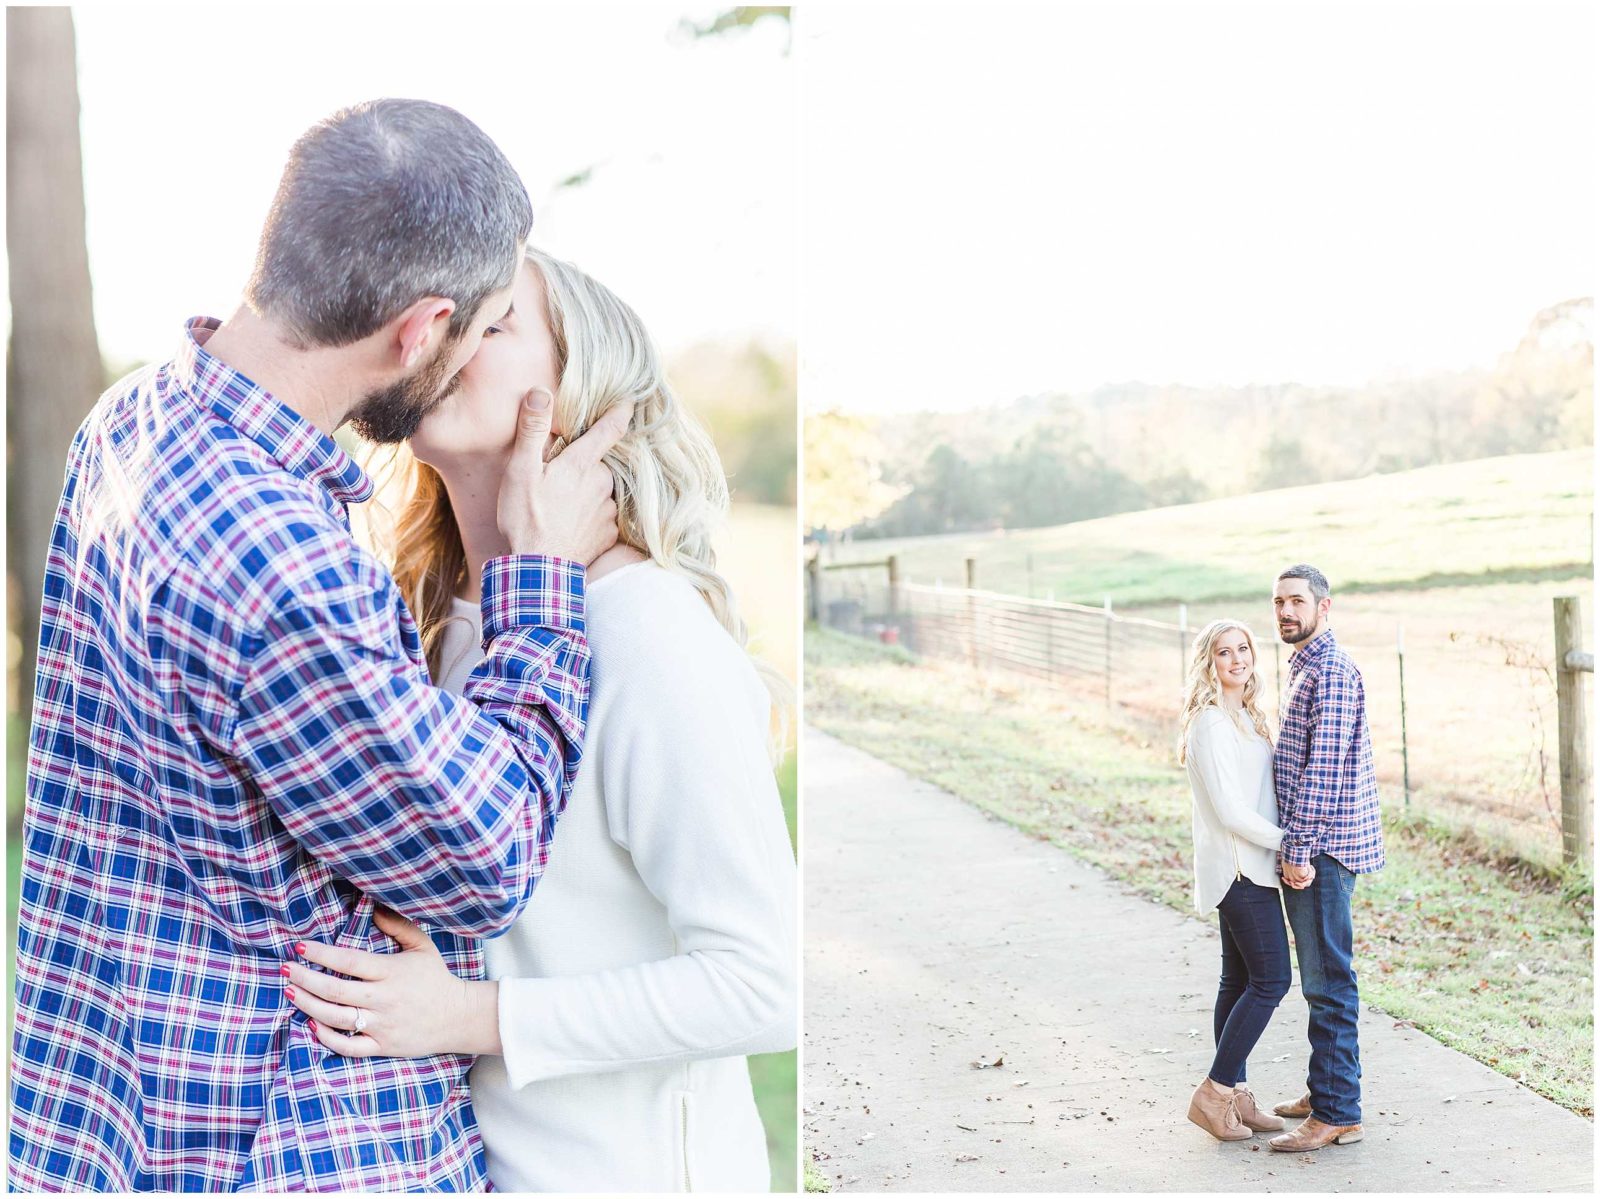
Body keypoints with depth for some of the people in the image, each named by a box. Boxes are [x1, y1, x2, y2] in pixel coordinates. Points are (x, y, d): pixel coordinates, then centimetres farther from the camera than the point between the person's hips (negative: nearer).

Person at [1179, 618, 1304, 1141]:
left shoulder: (1243, 716, 14)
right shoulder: (1212, 722, -16)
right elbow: (1229, 810, -19)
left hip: (1246, 866, 9)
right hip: (1239, 867, -9)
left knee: (1240, 981, 11)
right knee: (1270, 980, -8)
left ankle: (1233, 1096, 17)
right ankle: (1213, 1093, -2)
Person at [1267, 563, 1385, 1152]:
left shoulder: (1331, 671, -15)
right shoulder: (1307, 668, 18)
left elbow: (1324, 768, -20)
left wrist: (1300, 849, -21)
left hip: (1323, 848, -10)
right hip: (1308, 847, 10)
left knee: (1328, 982, -7)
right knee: (1320, 978, 17)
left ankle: (1338, 1114, -3)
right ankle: (1324, 1090, 26)